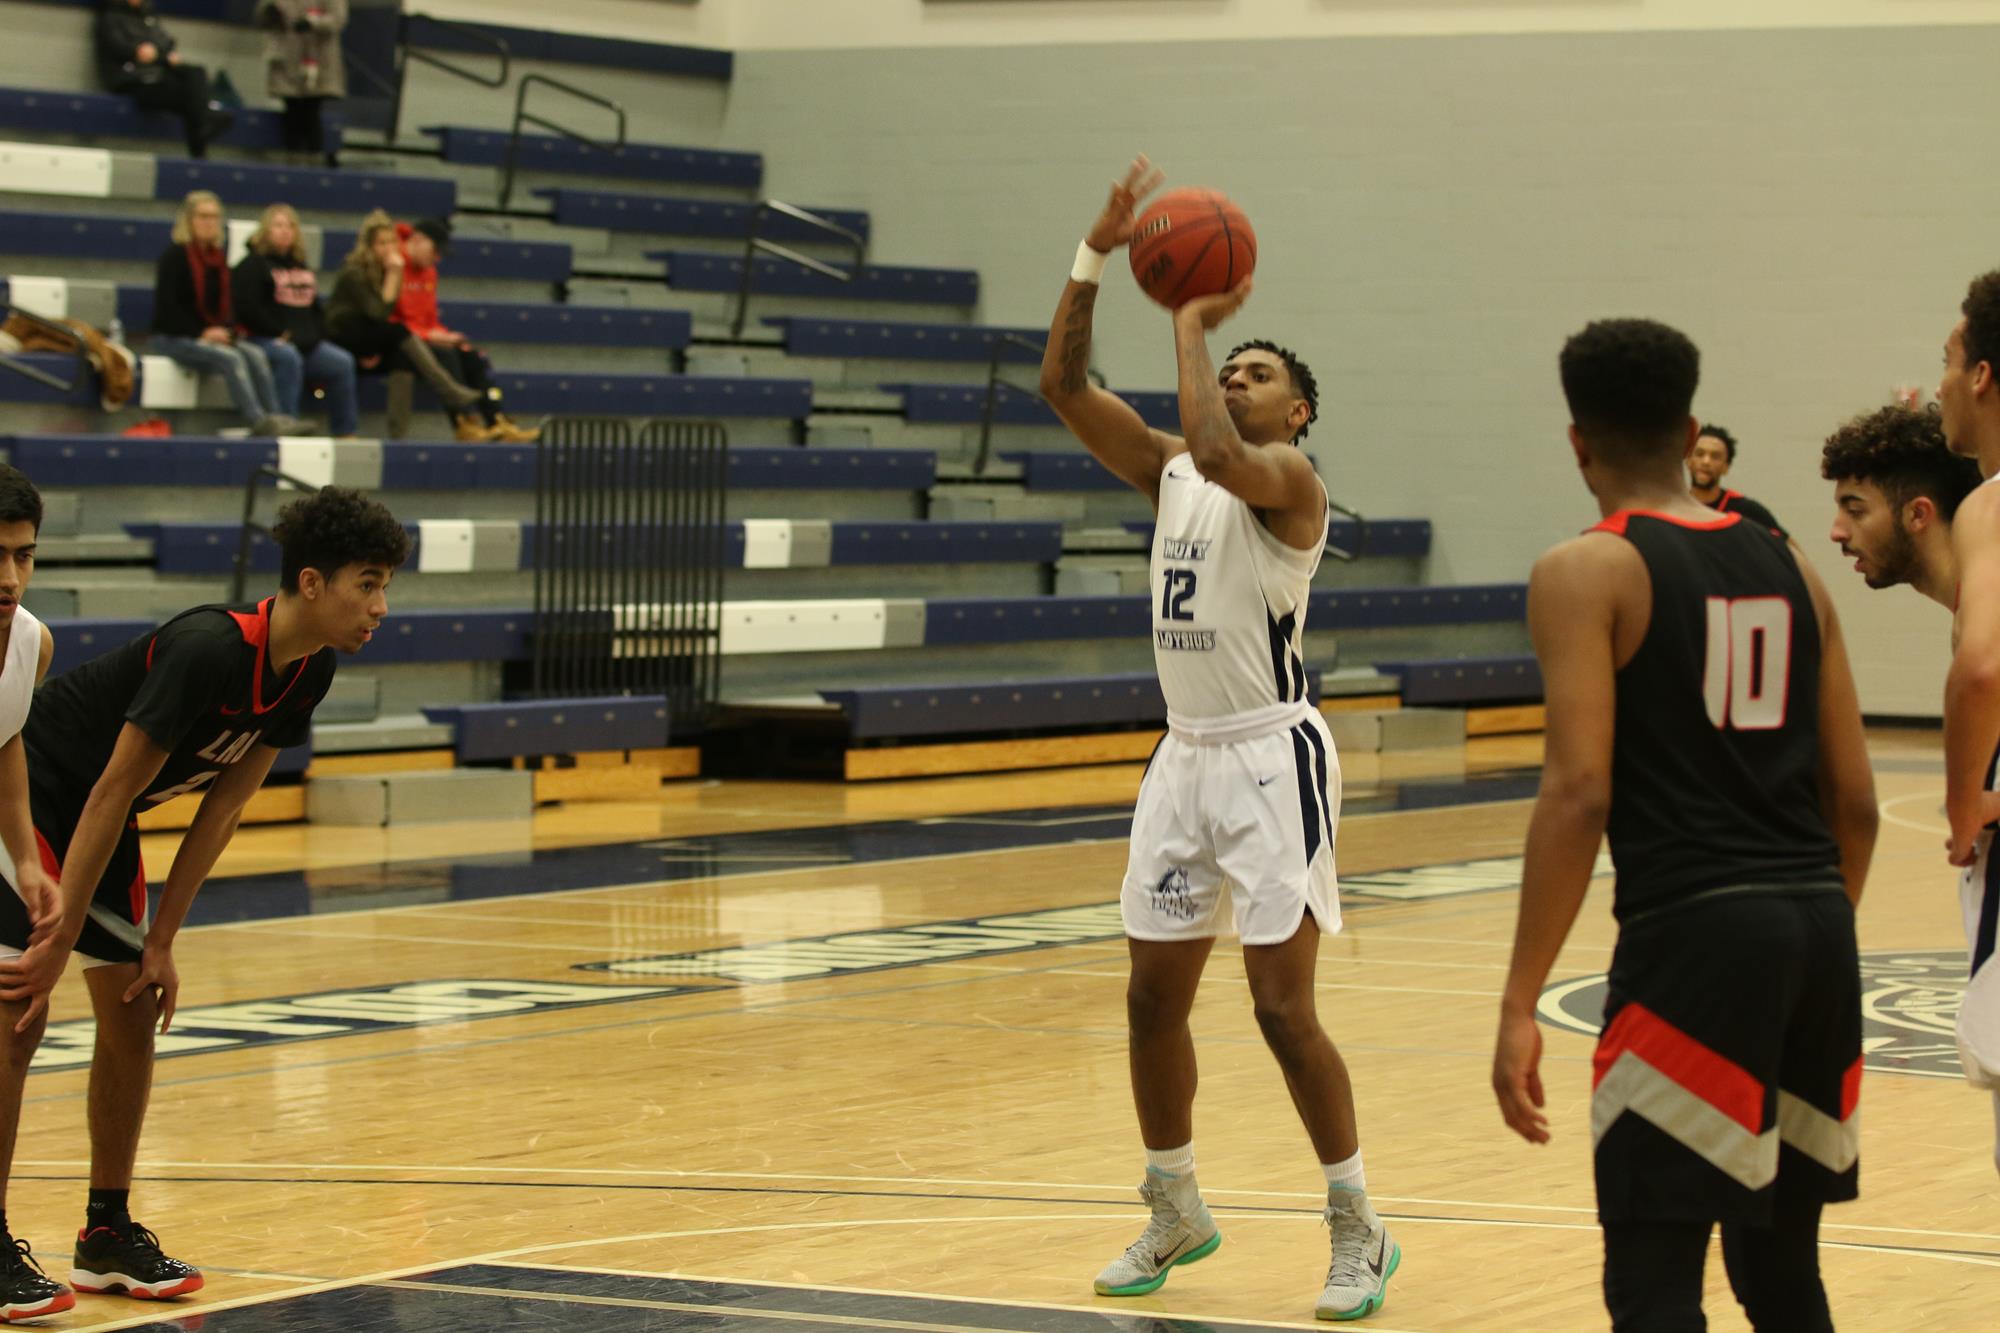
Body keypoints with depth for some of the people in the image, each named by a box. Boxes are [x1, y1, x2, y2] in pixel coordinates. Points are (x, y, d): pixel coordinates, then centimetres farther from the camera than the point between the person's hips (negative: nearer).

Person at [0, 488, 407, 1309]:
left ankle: (107, 1237, 18)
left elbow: (223, 806, 1)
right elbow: (111, 794, -29)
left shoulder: (309, 673, -6)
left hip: (96, 819, 9)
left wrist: (161, 942, -1)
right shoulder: (207, 651, -32)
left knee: (133, 1015, 9)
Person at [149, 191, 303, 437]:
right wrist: (201, 334, -19)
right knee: (230, 358, -31)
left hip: (215, 335, 7)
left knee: (255, 354, -20)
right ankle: (257, 422, -39)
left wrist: (225, 329, -4)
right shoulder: (174, 256, -5)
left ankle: (274, 419, -29)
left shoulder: (219, 259, 17)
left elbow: (229, 302, 18)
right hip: (172, 337, -7)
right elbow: (167, 305, -12)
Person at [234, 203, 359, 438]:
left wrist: (317, 335, 8)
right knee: (289, 357, -38)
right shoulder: (253, 264, 2)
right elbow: (247, 308, -10)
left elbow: (315, 307, 28)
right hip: (265, 339, -6)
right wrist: (280, 334, -15)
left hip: (306, 341, 7)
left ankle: (345, 433, -14)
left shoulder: (302, 266, 25)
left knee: (342, 362, -15)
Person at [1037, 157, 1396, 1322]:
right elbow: (1064, 388, 4)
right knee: (1155, 997, 10)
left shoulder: (1290, 476, -9)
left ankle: (1360, 1231, 3)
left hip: (1271, 756, -7)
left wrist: (1193, 324, -20)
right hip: (1186, 756, 7)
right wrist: (1096, 261, -5)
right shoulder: (1169, 471, 11)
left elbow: (1220, 453, -32)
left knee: (1284, 1008, -8)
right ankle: (1176, 1213, 26)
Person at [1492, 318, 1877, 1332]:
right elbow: (1854, 799, 14)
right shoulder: (1787, 566, 15)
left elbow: (1579, 793, -12)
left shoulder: (1586, 572, -3)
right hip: (1818, 920, 6)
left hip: (1692, 931, -6)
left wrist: (1520, 1005, -11)